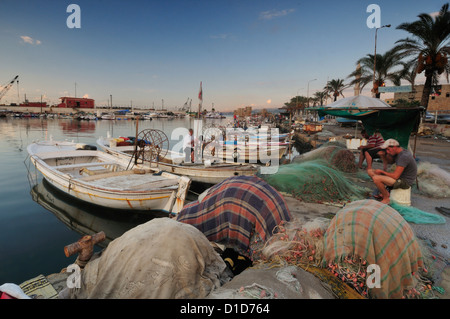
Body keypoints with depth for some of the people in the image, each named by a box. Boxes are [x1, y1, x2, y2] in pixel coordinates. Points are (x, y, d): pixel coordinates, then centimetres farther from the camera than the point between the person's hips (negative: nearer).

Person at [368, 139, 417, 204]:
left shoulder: (404, 156, -26)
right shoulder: (399, 151, 2)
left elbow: (395, 176, -26)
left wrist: (381, 171, -14)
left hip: (405, 182, -10)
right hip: (400, 176, 10)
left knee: (376, 178, -30)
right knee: (371, 172, 5)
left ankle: (386, 198, -8)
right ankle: (385, 192, 9)